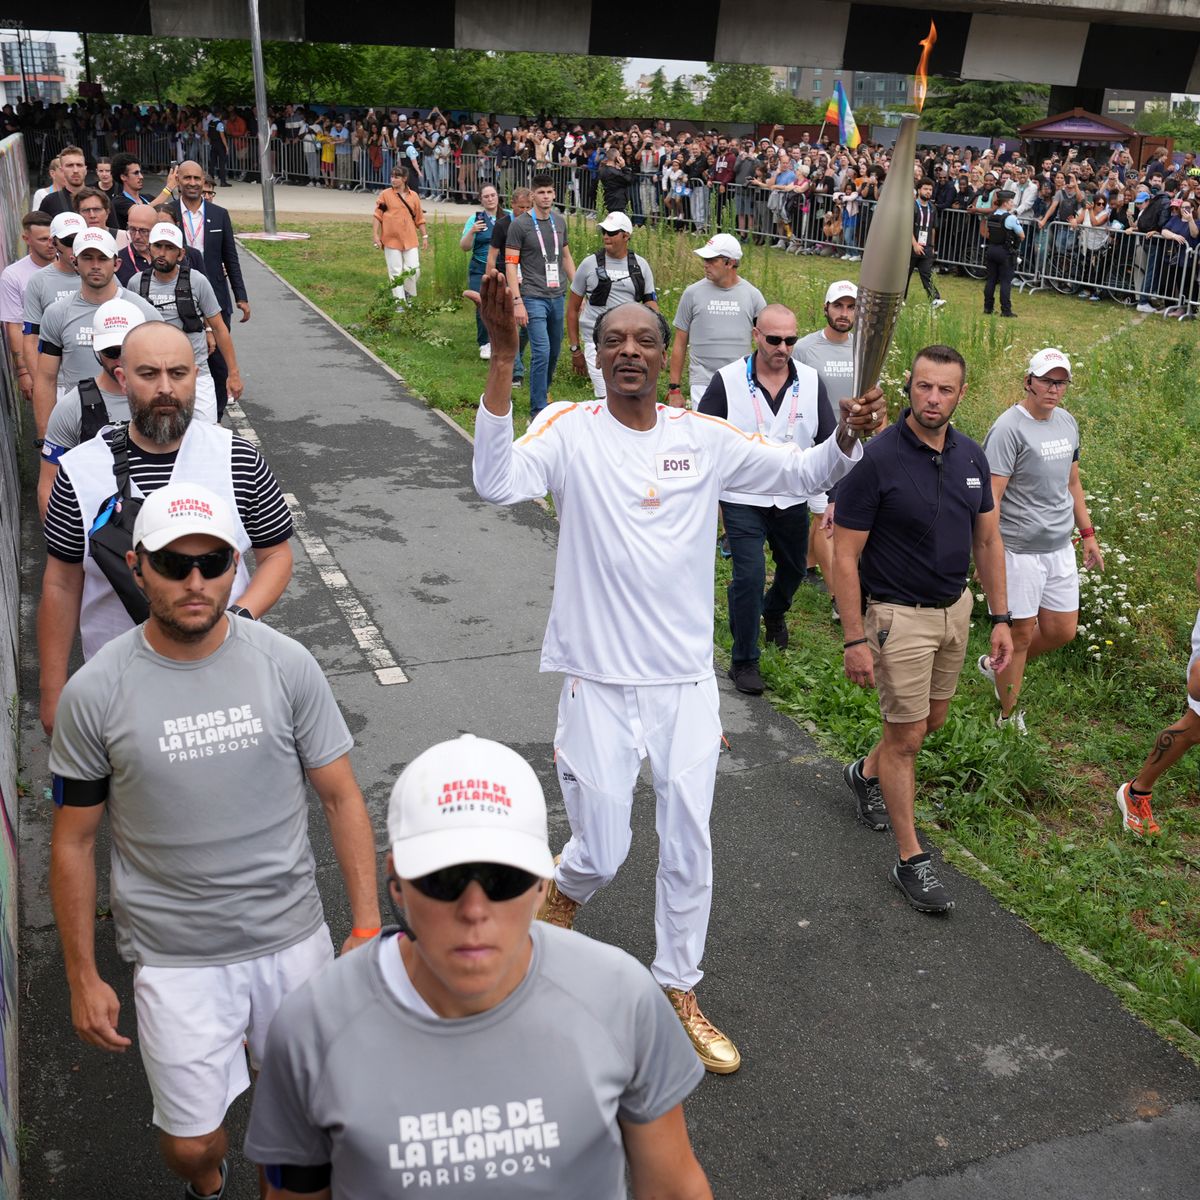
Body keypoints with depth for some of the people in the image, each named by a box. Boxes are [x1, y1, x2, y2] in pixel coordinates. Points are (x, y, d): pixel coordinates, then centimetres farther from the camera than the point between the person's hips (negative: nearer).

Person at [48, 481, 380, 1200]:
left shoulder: (286, 664, -9)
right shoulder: (95, 694, -11)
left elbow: (341, 796, -3)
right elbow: (74, 844, -1)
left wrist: (367, 927, -5)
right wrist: (83, 978, 2)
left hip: (294, 937, 1)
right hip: (176, 959, -1)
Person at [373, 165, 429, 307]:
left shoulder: (413, 196, 8)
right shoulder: (385, 195, 2)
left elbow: (419, 219, 14)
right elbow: (377, 216, 1)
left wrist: (424, 236, 11)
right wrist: (376, 235, -6)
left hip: (410, 239, 2)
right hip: (391, 239, -2)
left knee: (414, 270, -2)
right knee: (395, 271, 1)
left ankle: (409, 295, 23)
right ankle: (400, 301, 8)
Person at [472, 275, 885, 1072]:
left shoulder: (705, 437, 2)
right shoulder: (570, 431, -9)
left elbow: (796, 474, 5)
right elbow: (498, 483, -26)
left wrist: (846, 438, -17)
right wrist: (503, 359, -35)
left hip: (687, 682, 3)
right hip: (600, 684, -3)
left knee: (690, 846, 12)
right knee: (604, 852, 6)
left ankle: (680, 993, 34)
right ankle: (562, 892, 44)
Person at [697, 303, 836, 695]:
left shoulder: (811, 382, -4)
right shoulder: (727, 381, -11)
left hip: (792, 499, 4)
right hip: (742, 500, -4)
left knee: (794, 567, 21)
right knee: (749, 575, -12)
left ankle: (774, 613, 56)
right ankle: (744, 661, 4)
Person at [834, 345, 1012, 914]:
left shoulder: (971, 456, 0)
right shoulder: (876, 458, -19)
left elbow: (987, 540, 10)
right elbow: (845, 557, -17)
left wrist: (1000, 617, 7)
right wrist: (855, 640, -19)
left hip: (955, 607, 7)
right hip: (898, 615, -7)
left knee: (932, 719, 20)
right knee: (906, 736, 1)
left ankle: (867, 774, 48)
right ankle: (911, 860, 15)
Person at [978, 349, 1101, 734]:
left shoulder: (1067, 422, 9)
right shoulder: (1009, 428, -16)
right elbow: (990, 498, -20)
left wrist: (1088, 534, 22)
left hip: (1060, 548, 8)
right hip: (1019, 550, -8)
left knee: (1062, 630, 13)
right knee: (1021, 633, 2)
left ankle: (997, 666, 35)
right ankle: (1008, 719, 19)